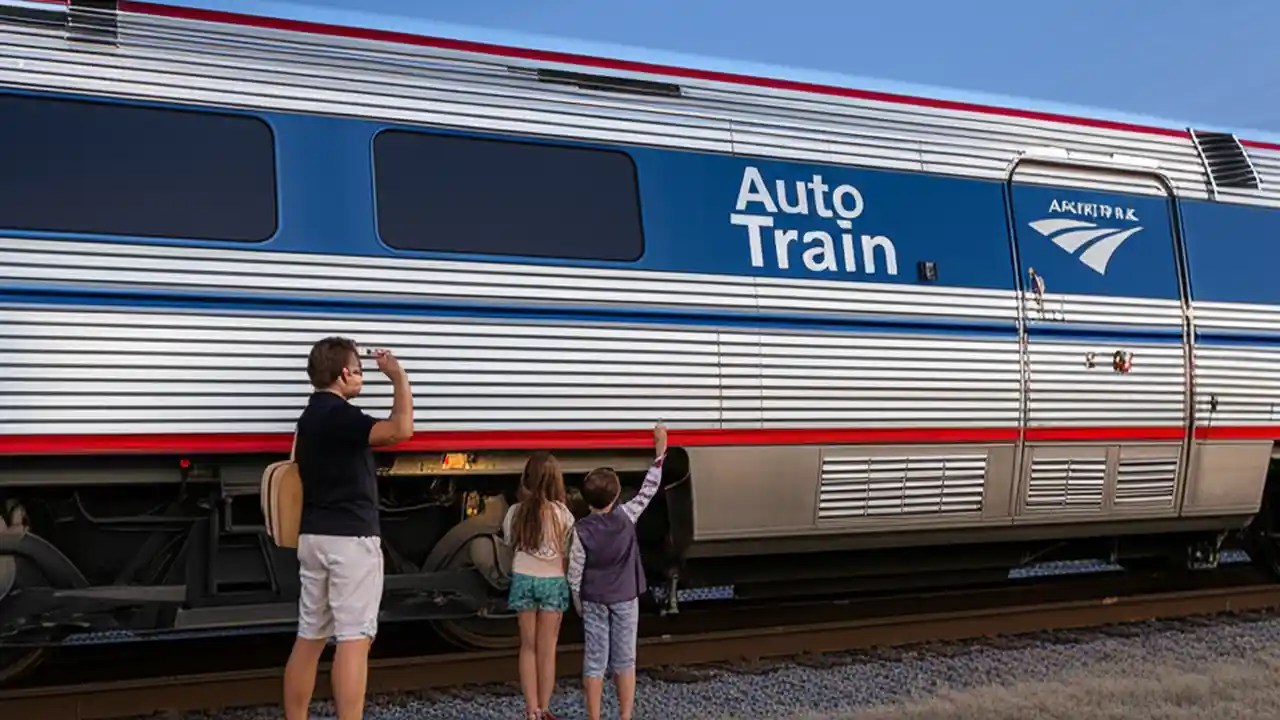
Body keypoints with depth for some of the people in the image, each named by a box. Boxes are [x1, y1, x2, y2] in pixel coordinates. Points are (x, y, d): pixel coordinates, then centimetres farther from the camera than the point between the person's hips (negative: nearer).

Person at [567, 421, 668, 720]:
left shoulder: (581, 530, -15)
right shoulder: (625, 517, -15)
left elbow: (575, 573, -8)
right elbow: (649, 490, -4)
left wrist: (578, 603, 7)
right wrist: (660, 451, 0)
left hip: (593, 602, 0)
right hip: (625, 599, 1)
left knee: (594, 662, 5)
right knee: (625, 660, 10)